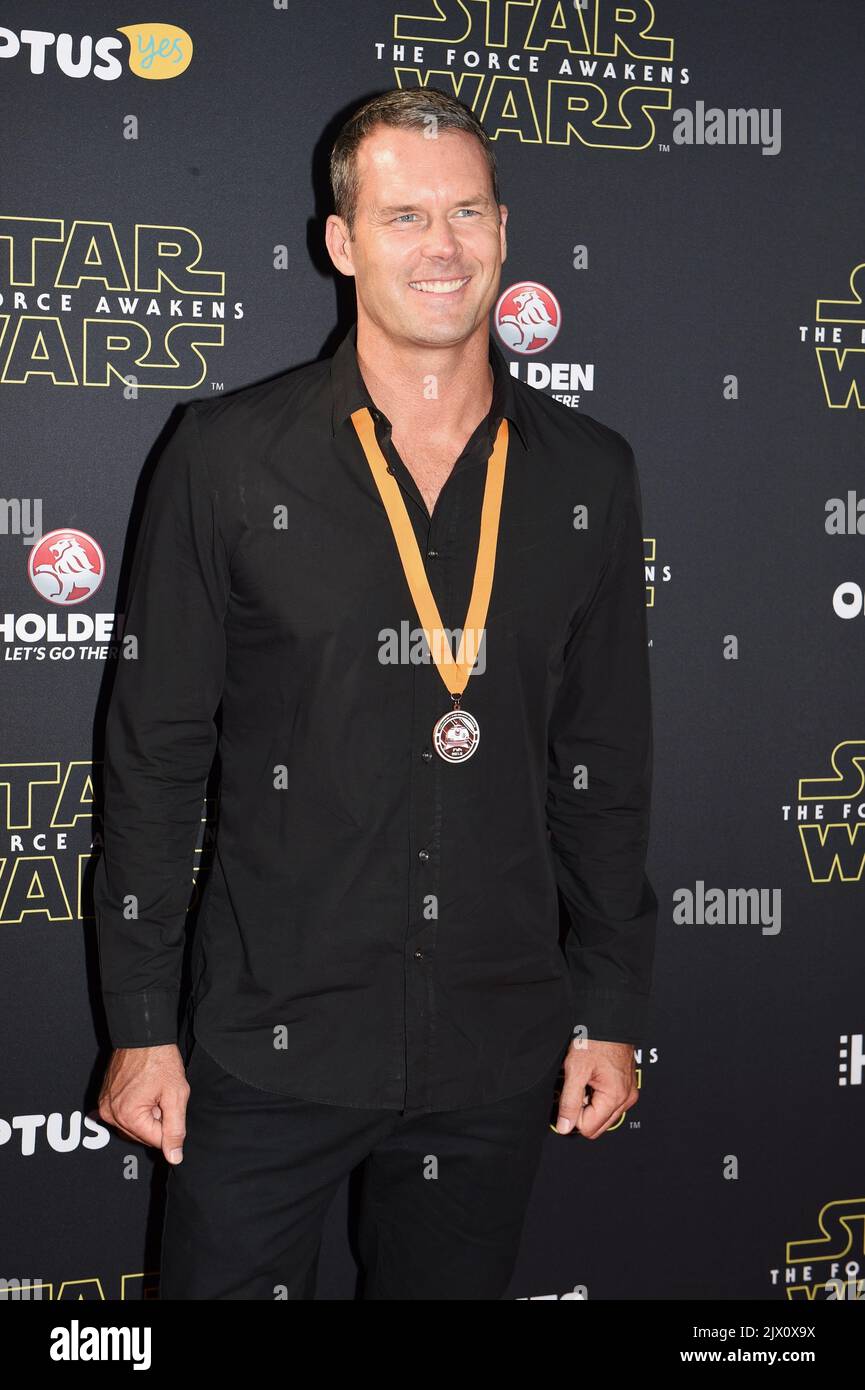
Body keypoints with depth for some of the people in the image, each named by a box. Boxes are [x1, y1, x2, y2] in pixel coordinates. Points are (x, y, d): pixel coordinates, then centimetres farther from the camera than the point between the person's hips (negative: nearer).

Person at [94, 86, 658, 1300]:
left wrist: (612, 1014, 7)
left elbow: (607, 764, 7)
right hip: (269, 1048, -2)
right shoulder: (228, 457, -5)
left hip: (497, 1059, 3)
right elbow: (155, 753, -3)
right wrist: (142, 1027, -3)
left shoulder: (589, 473, 3)